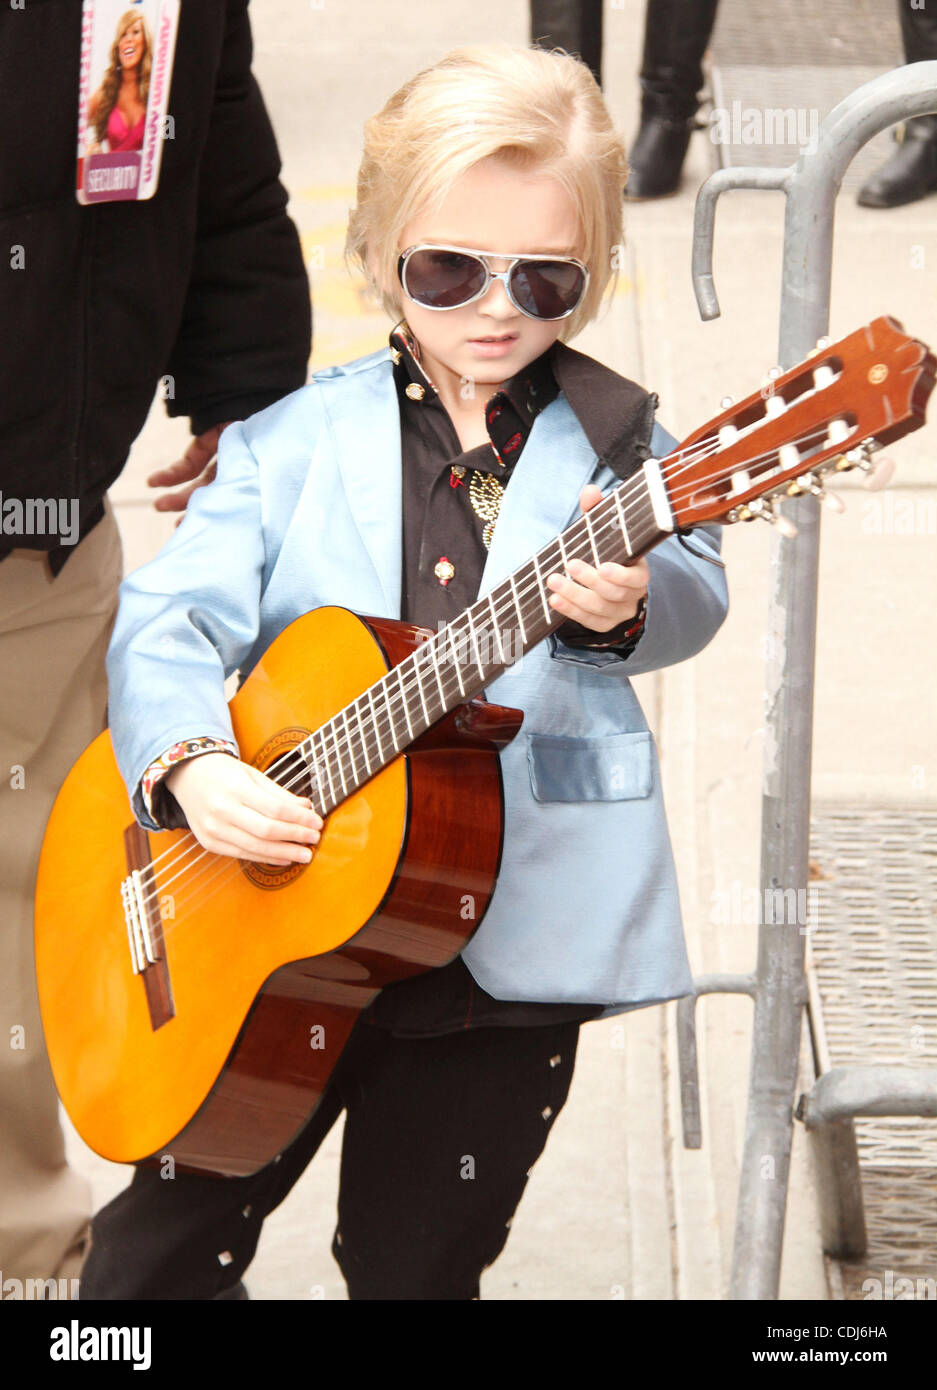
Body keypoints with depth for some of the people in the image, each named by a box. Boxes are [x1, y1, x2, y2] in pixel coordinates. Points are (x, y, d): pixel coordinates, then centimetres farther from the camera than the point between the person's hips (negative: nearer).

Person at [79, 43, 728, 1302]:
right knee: (153, 1251, 6)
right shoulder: (292, 443, 3)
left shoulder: (613, 439, 4)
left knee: (415, 1263, 10)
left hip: (514, 940, -1)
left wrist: (627, 603, -31)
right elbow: (173, 618, -5)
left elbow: (692, 591, -7)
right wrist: (186, 763, -24)